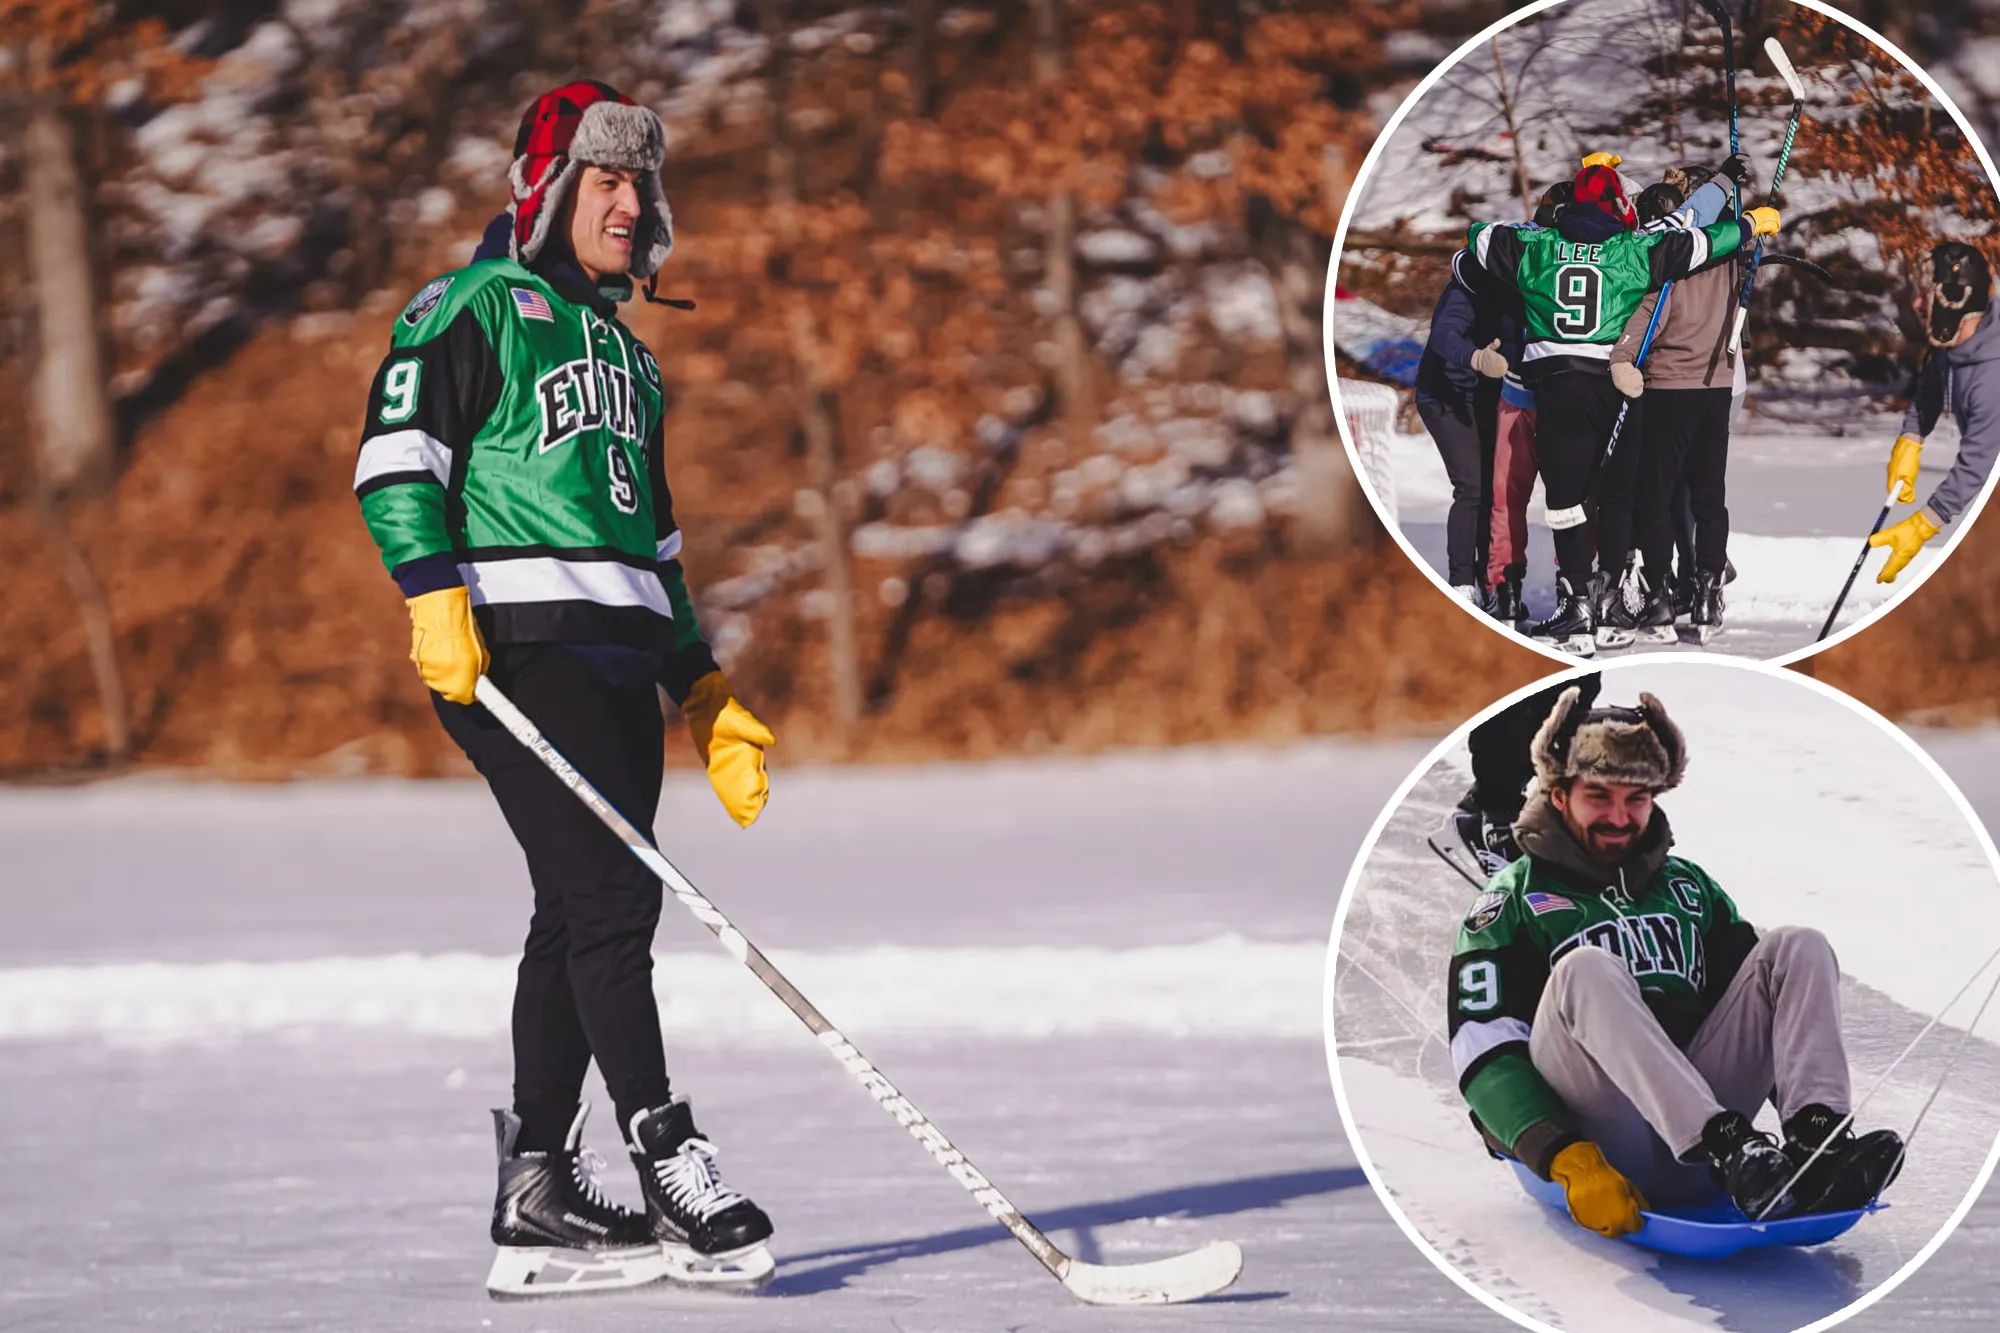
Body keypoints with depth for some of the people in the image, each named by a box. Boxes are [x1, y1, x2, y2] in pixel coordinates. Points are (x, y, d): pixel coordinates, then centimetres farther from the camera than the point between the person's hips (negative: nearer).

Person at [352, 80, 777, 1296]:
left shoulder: (625, 353, 27)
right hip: (518, 643, -8)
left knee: (586, 918, 3)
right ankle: (670, 1164, -15)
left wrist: (706, 692, 25)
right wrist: (434, 593, -22)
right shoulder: (474, 309, 2)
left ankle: (539, 1201, 4)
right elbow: (397, 452, -10)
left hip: (620, 657, 8)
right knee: (612, 892, -16)